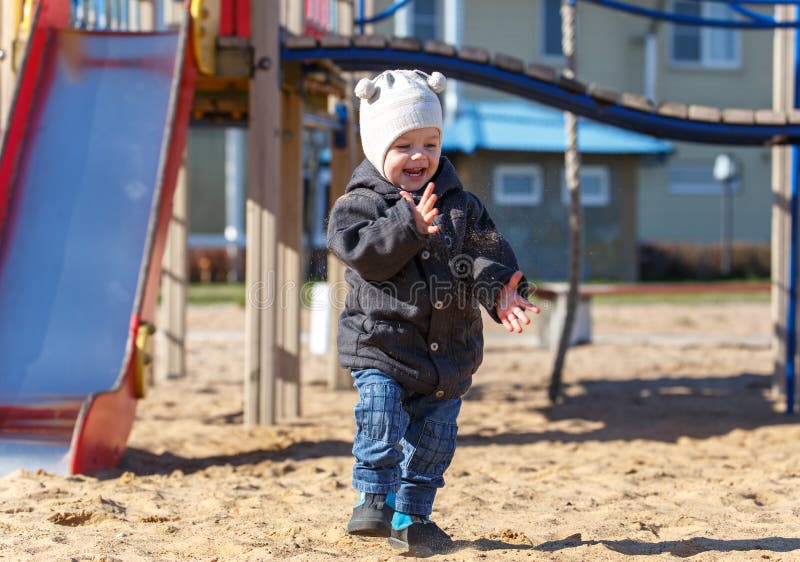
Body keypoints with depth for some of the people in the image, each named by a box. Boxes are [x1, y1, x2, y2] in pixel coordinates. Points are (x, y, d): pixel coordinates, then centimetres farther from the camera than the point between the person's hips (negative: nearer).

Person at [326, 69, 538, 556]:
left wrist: (501, 292, -21)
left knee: (434, 434, 8)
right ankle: (374, 497, -5)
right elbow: (362, 253, -20)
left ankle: (412, 515, 19)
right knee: (380, 420, -18)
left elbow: (486, 254, -2)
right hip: (381, 342, -4)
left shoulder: (461, 205, 6)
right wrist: (408, 226, -29)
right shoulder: (361, 204, -4)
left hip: (449, 351, 4)